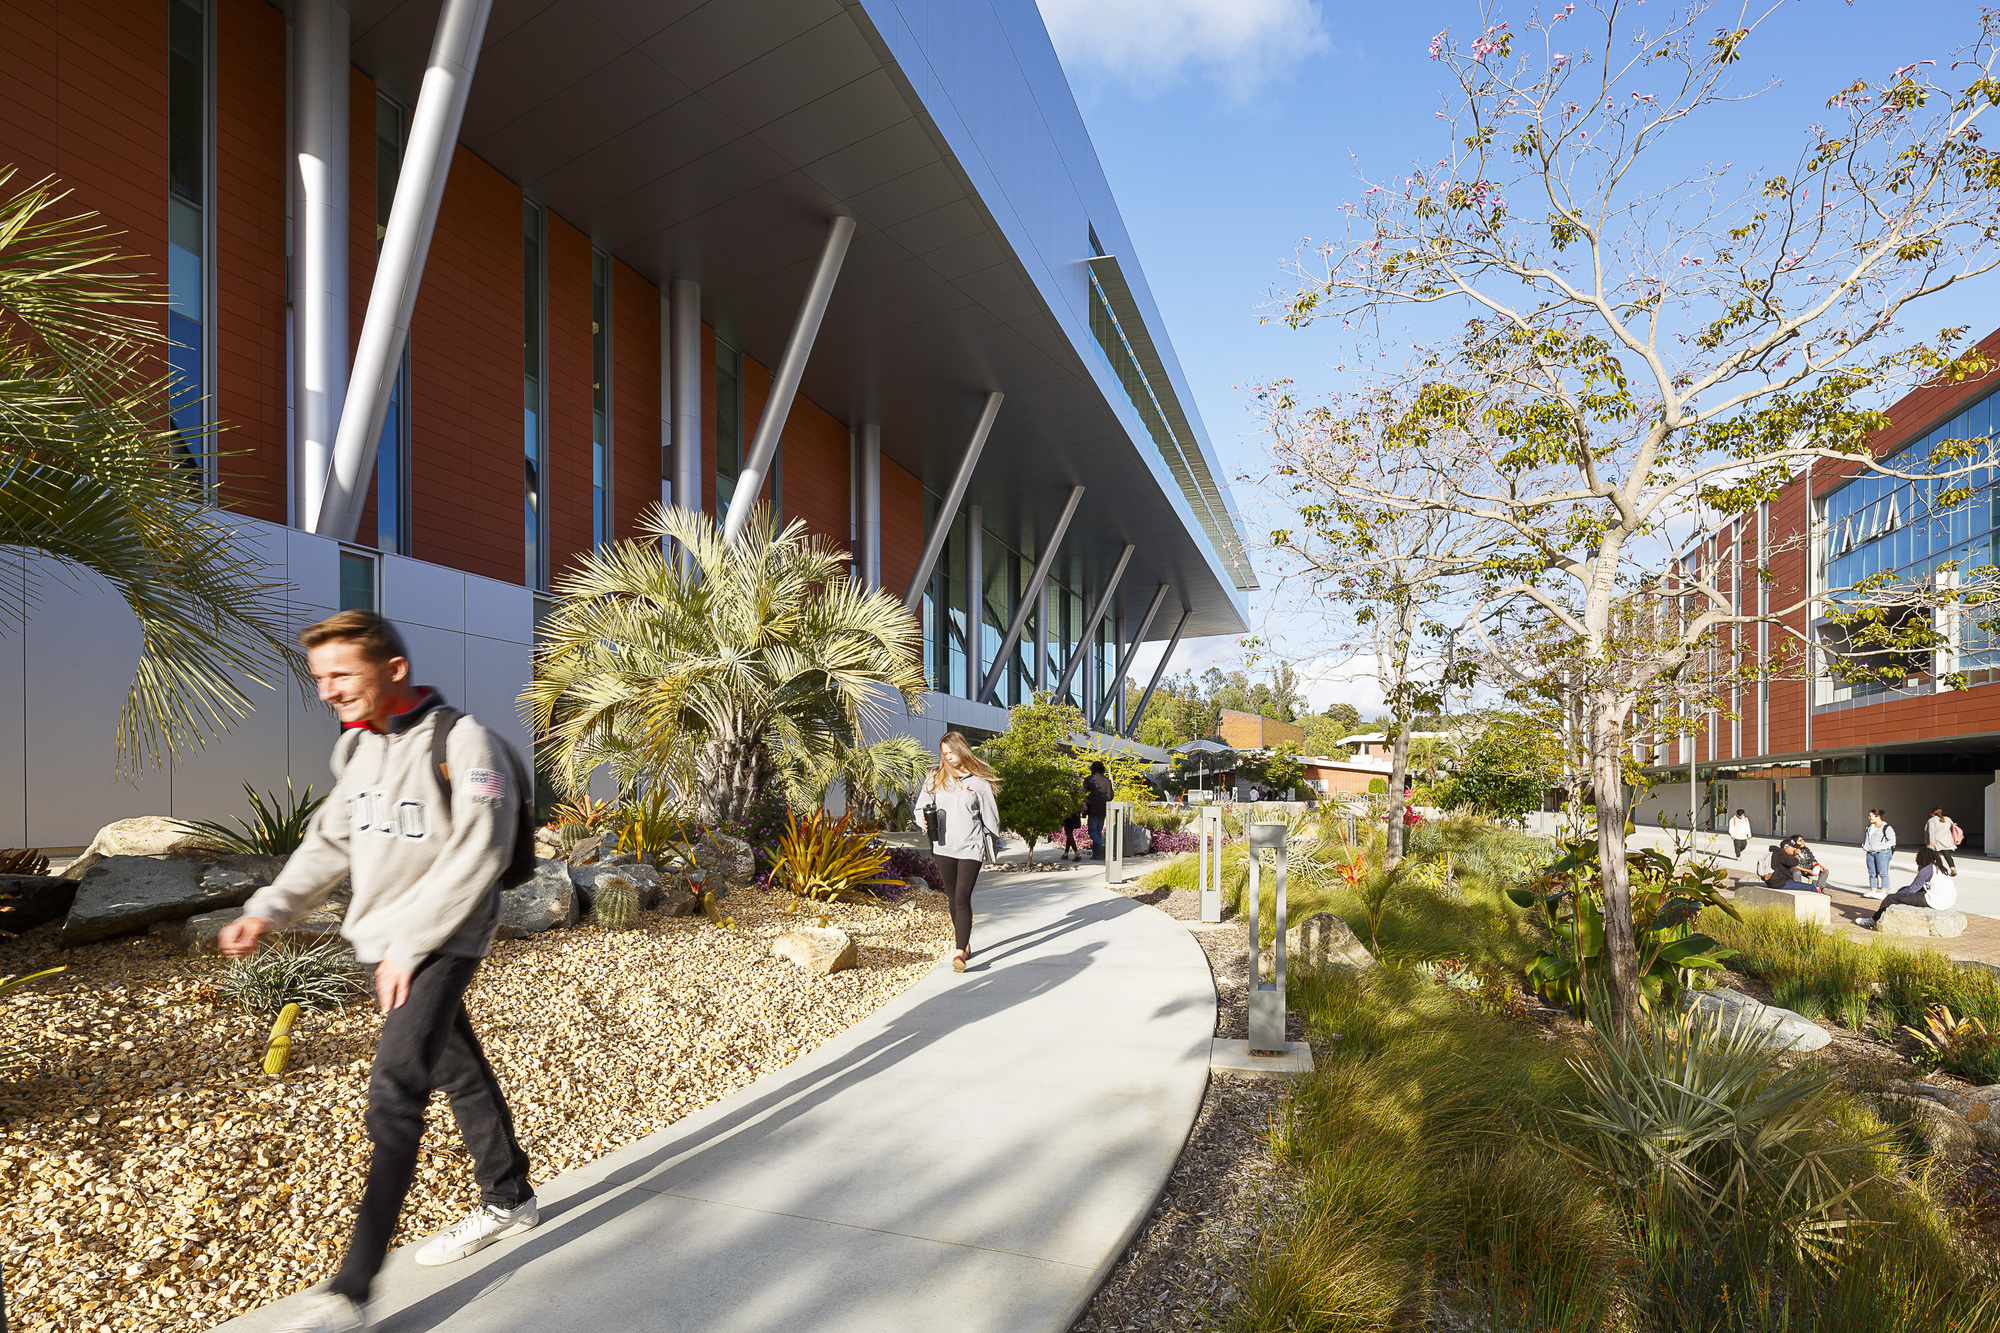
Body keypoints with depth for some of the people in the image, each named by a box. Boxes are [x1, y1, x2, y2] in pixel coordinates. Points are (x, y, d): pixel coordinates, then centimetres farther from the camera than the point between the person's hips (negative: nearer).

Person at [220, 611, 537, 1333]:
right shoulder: (358, 746, 8)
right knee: (458, 1071, 18)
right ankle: (509, 1200, 35)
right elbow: (332, 840, 14)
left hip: (443, 942, -8)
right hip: (385, 940, 8)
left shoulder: (462, 743, -17)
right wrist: (269, 908, 0)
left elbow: (476, 858, -21)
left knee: (394, 1092, -13)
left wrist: (409, 945, -19)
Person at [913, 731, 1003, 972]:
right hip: (943, 847, 4)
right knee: (953, 896, 11)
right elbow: (921, 806, 12)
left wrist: (987, 842, 10)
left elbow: (991, 818, 7)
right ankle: (963, 943, 27)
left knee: (962, 898, -12)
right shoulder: (935, 777, 8)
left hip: (971, 848, -3)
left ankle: (960, 952, -15)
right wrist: (925, 819, -8)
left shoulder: (979, 781, 0)